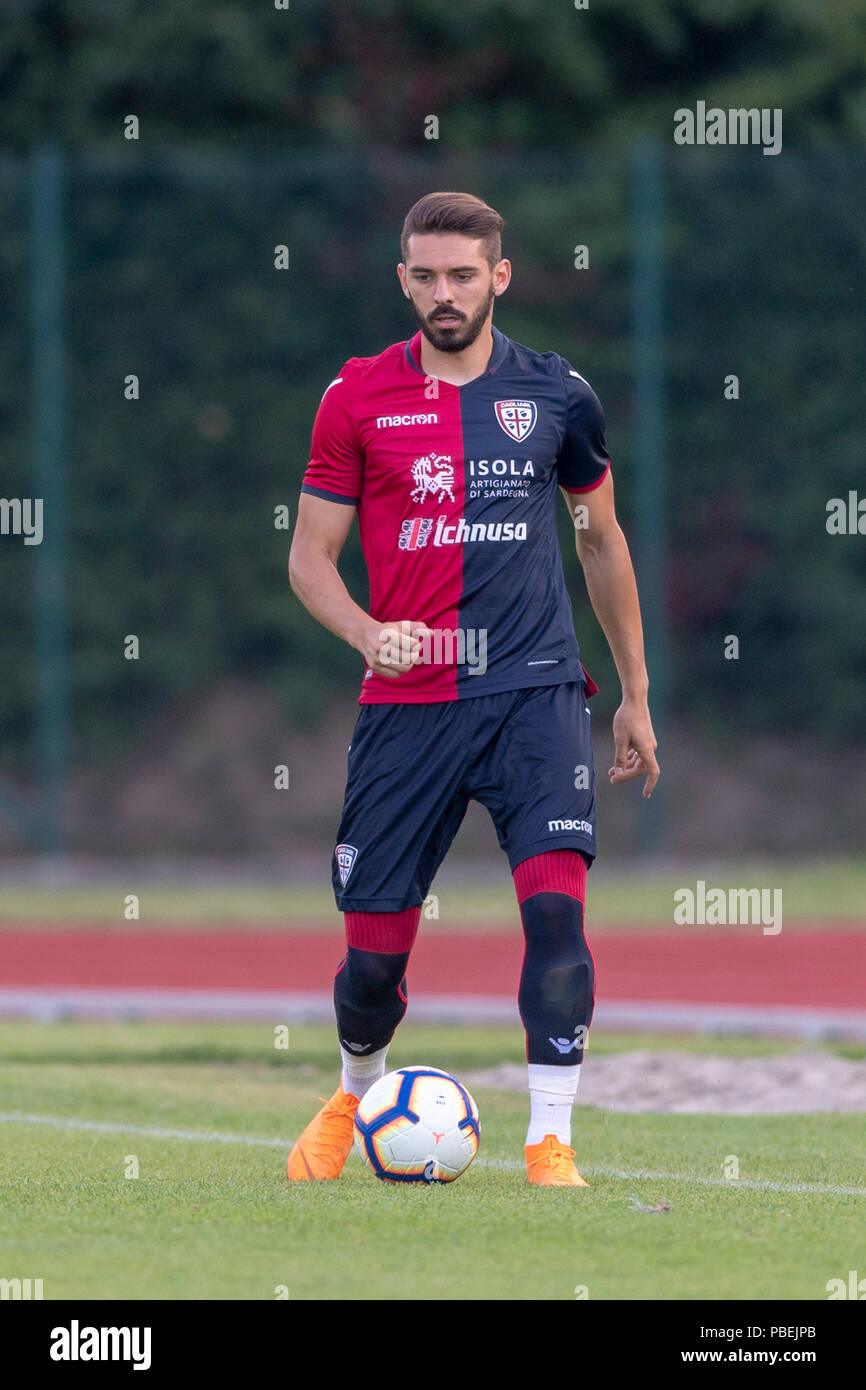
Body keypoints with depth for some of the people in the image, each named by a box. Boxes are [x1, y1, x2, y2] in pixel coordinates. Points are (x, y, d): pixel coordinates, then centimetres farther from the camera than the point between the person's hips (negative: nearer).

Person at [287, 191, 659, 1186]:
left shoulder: (555, 394, 5)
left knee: (555, 908, -19)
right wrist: (369, 634, -15)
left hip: (534, 691, 0)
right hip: (406, 702, 0)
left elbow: (602, 542, 18)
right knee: (375, 949, 3)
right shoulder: (358, 396, 1)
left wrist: (635, 696, 19)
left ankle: (550, 1144, -13)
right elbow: (310, 557, 6)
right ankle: (354, 1099, 34)